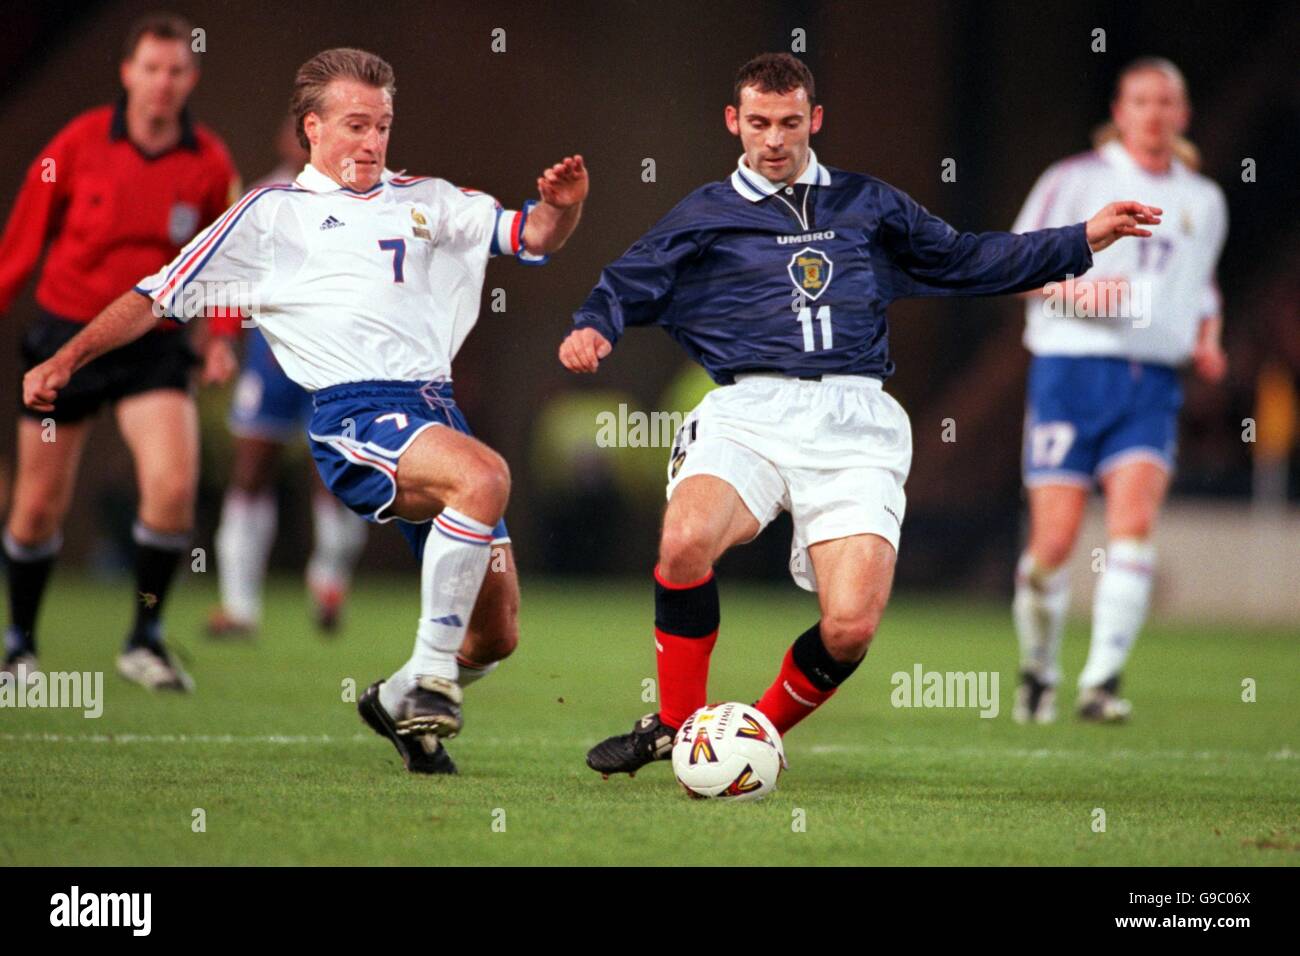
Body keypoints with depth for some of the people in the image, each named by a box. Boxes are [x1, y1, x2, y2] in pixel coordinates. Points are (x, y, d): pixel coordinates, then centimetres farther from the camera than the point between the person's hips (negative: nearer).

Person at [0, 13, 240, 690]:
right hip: (66, 330, 0)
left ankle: (144, 641, -5)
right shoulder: (80, 143, -7)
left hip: (153, 345, 1)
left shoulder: (209, 163, -3)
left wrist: (221, 336, 0)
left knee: (174, 485, -20)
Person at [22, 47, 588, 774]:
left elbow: (530, 235, 19)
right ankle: (431, 678, -27)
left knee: (497, 635, 1)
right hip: (353, 412, -5)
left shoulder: (426, 200, 24)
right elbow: (161, 295, 14)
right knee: (485, 475, -36)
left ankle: (400, 703, 31)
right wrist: (67, 360, 6)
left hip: (435, 409, 5)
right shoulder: (273, 215, 13)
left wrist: (562, 207, -5)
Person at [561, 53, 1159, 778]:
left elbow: (964, 260, 29)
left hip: (855, 424, 1)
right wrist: (594, 329, -9)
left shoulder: (866, 204, 22)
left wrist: (1083, 240, 24)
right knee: (686, 541, -33)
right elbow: (626, 285, 15)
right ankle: (677, 724, -10)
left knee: (851, 628, -17)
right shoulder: (706, 216, 17)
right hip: (750, 412, -1)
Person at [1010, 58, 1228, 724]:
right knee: (1054, 539, -7)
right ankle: (1038, 669, 18)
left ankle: (1101, 682, -19)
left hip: (1153, 383, 3)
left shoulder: (1204, 201, 17)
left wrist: (1208, 341, 11)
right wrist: (1077, 292, -18)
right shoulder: (1076, 180, 3)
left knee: (1134, 521, -18)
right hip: (1072, 368, -3)